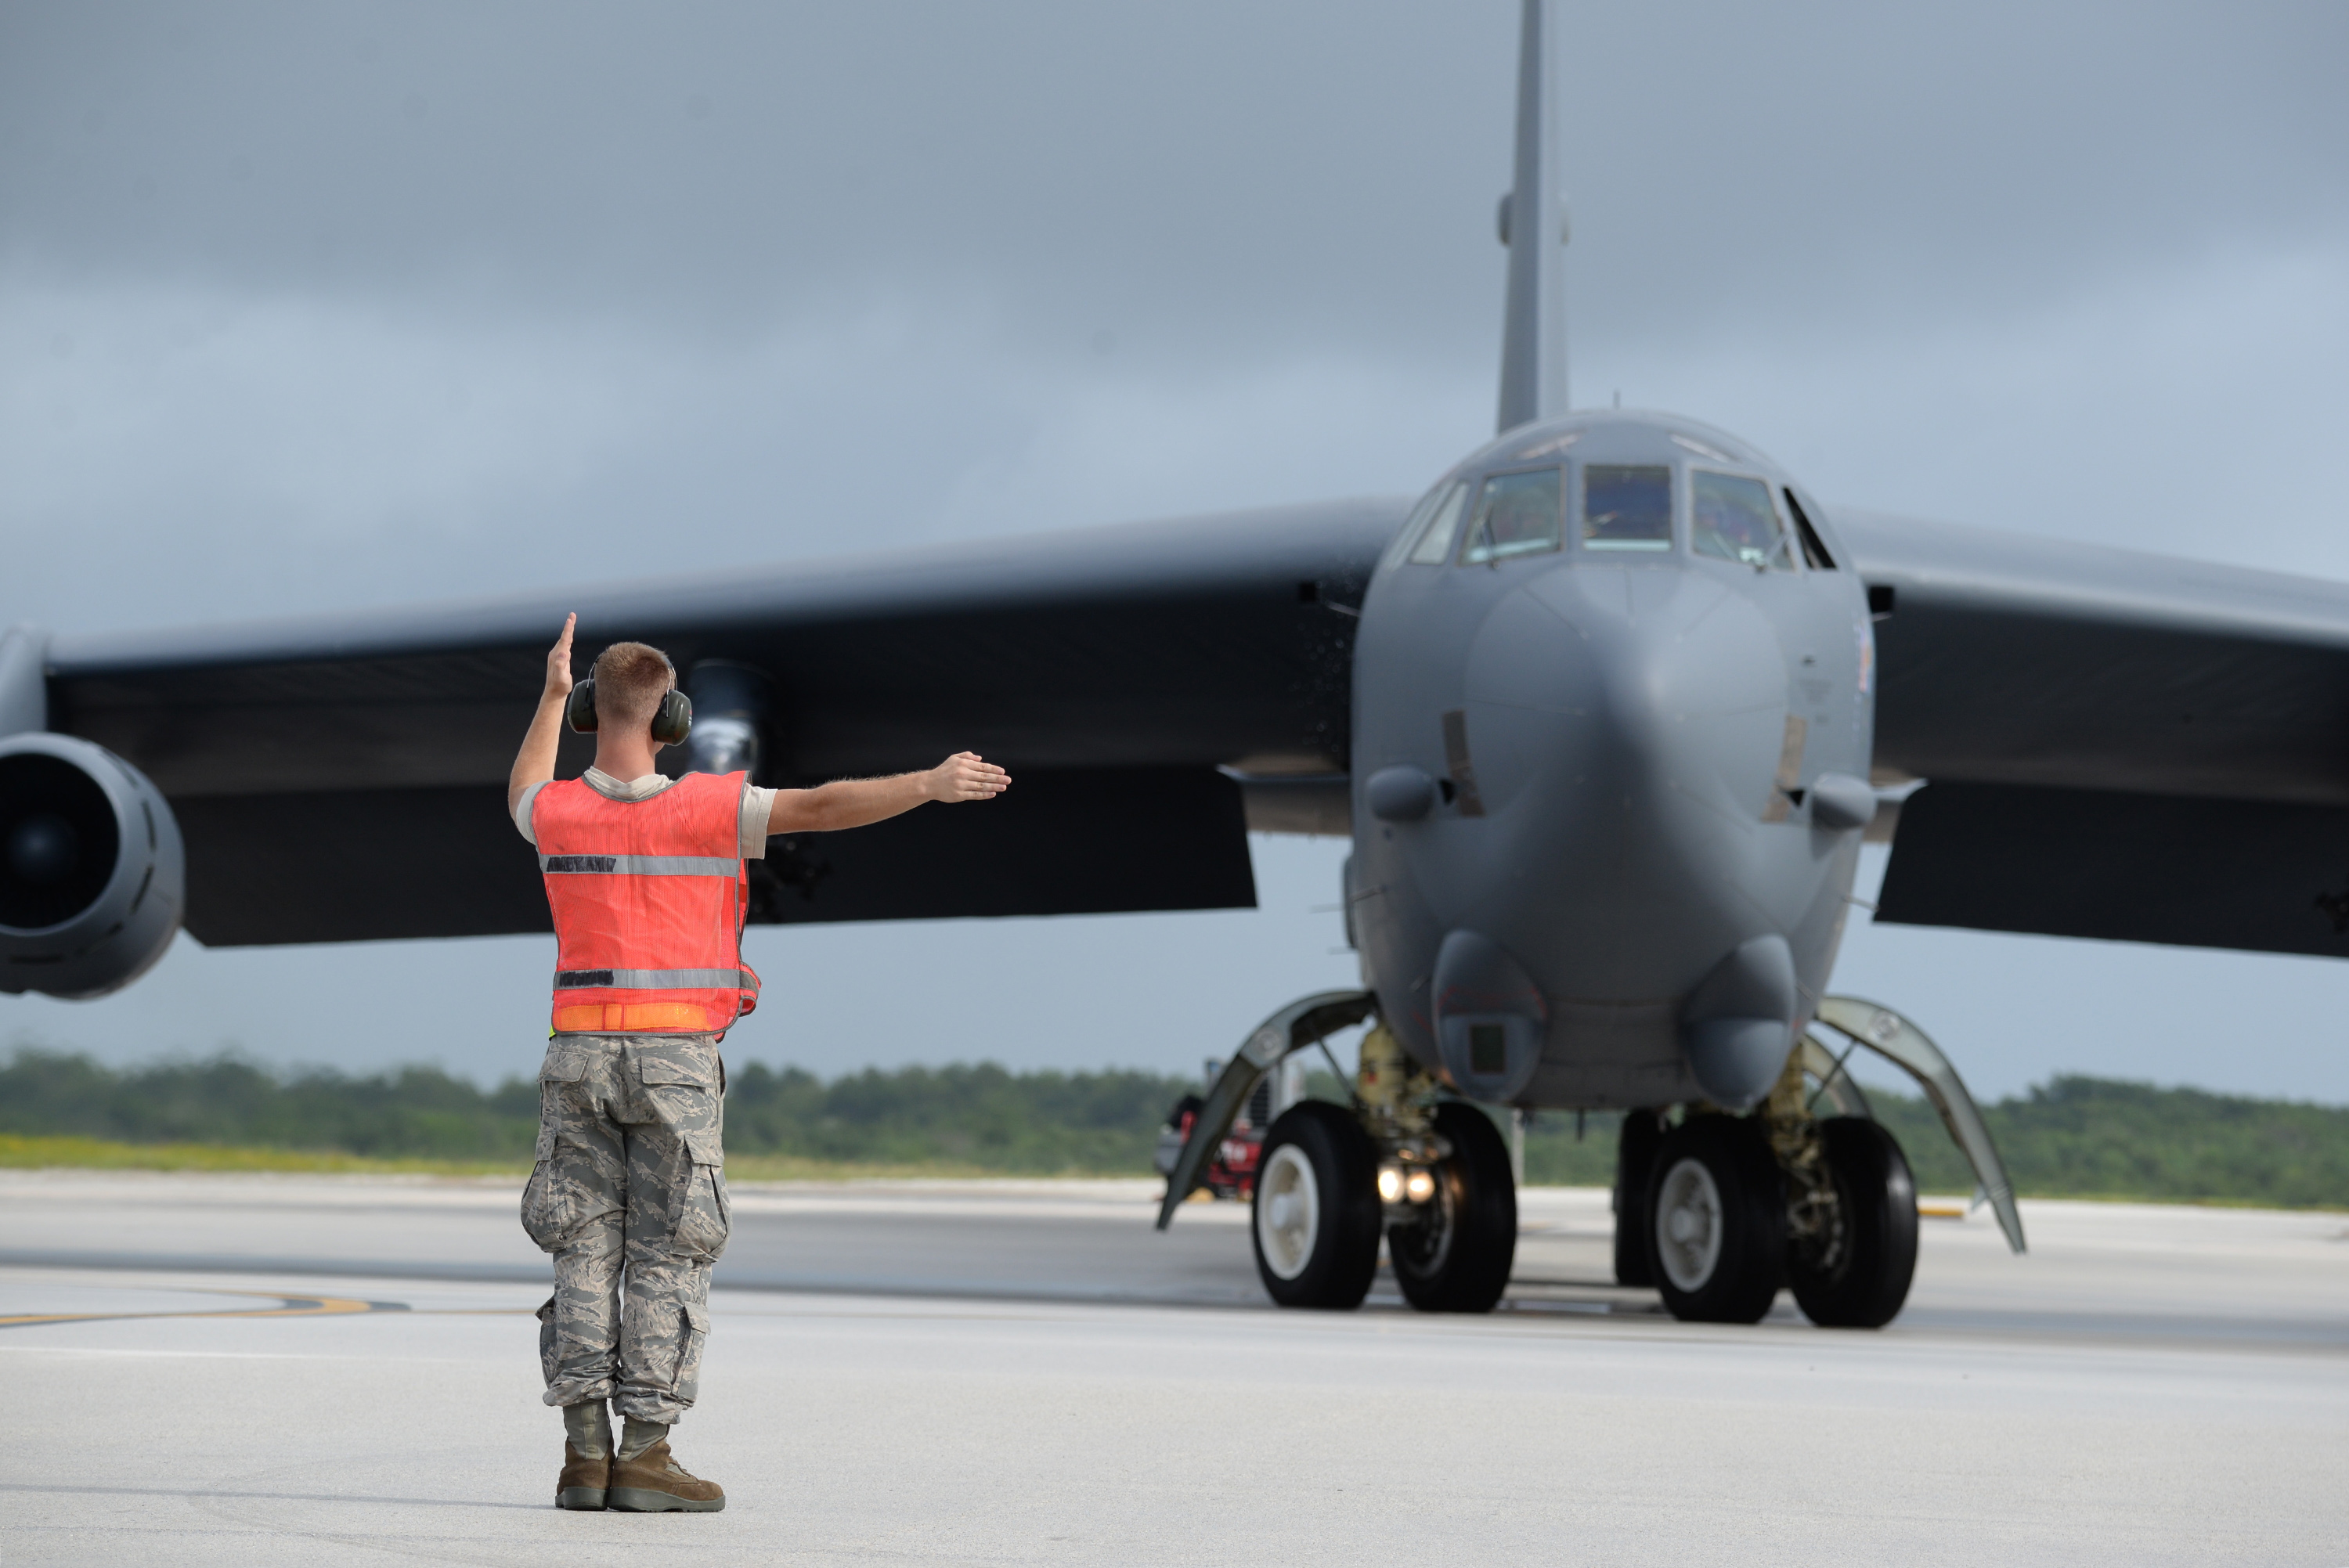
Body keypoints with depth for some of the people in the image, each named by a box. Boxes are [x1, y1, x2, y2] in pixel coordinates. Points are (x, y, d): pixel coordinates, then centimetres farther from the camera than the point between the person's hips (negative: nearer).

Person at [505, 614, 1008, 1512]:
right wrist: (929, 786, -13)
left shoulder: (561, 811, 3)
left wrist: (552, 697, 40)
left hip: (579, 1054, 4)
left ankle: (585, 1455, 3)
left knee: (585, 1253, 6)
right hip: (675, 1059, -4)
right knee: (666, 1259, -1)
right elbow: (820, 808, -16)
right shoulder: (703, 808, -10)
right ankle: (644, 1456, -5)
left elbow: (523, 798, 29)